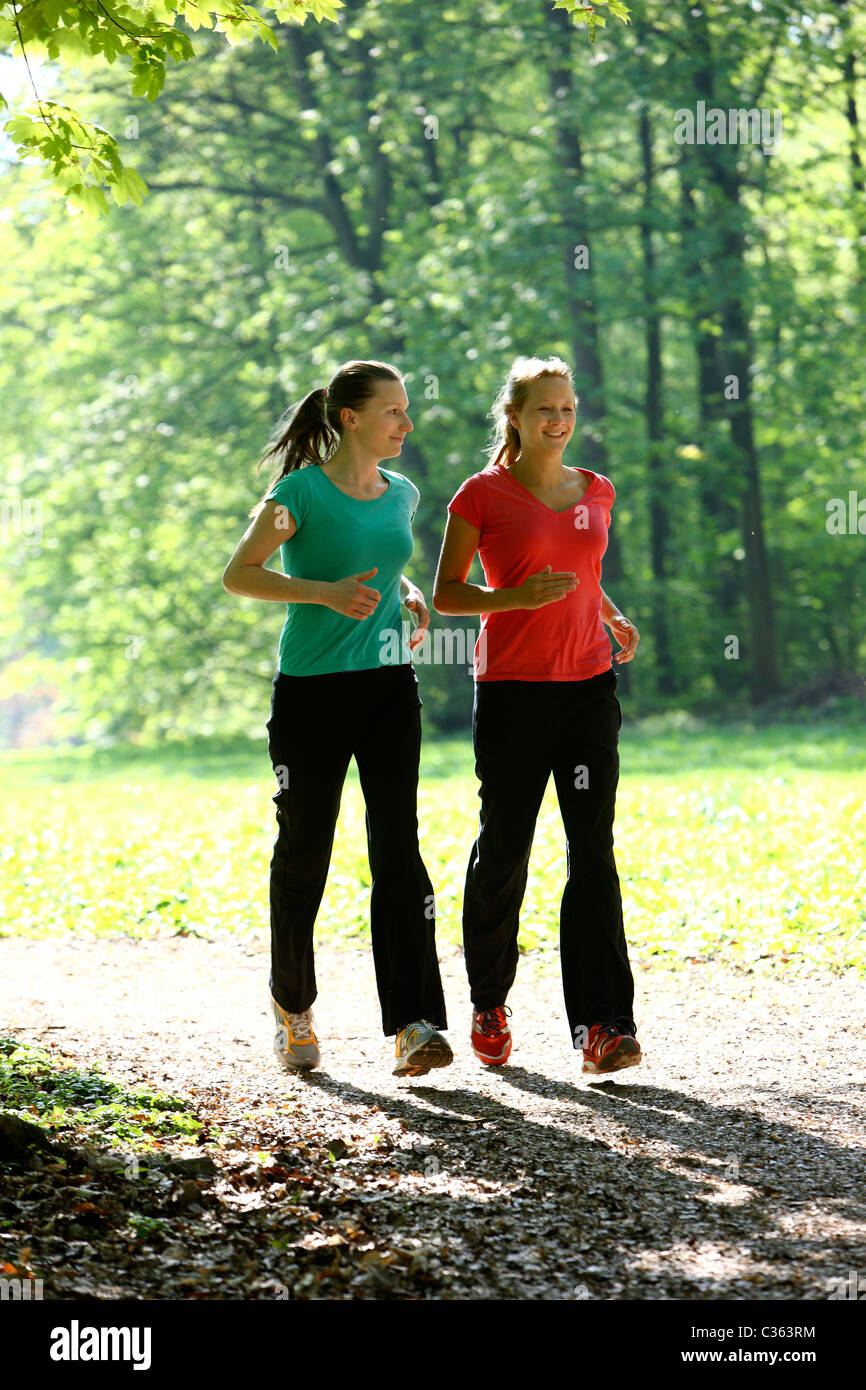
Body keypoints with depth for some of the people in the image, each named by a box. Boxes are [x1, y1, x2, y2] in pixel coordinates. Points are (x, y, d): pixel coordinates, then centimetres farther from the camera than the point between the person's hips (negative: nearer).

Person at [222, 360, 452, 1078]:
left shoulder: (401, 495, 11)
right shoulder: (301, 492, -7)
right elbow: (238, 573, -9)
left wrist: (410, 595, 7)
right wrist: (326, 592, -21)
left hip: (388, 687, 4)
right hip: (311, 692, -4)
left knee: (398, 844, -10)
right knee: (304, 849, 7)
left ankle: (415, 1025, -17)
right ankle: (293, 1007, 28)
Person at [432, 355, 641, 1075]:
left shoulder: (596, 491, 12)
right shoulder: (482, 495, -1)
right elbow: (446, 593, 0)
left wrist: (615, 618, 6)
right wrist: (515, 597, -16)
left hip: (589, 684, 3)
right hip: (512, 686, -3)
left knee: (594, 849, -6)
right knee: (504, 847, 2)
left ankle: (603, 1026, -10)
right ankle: (489, 1003, 25)